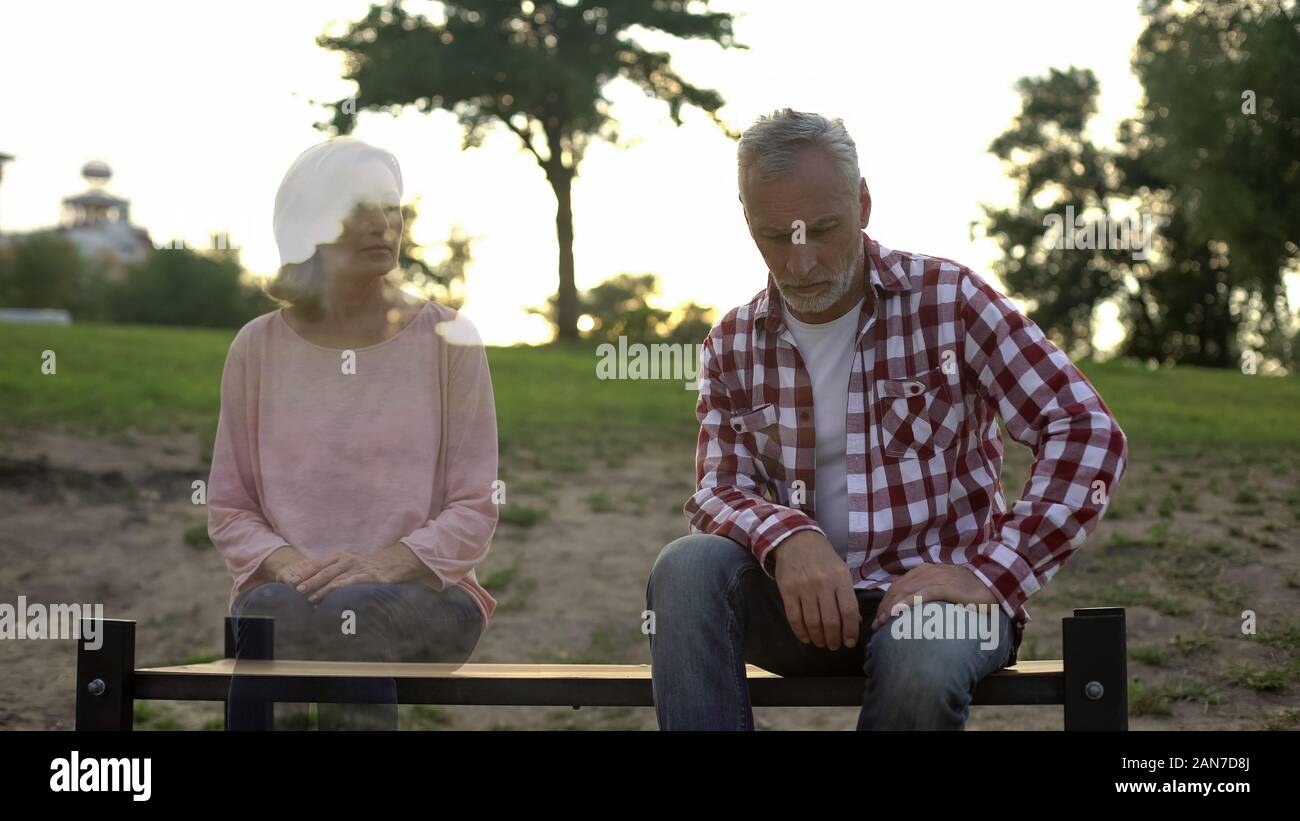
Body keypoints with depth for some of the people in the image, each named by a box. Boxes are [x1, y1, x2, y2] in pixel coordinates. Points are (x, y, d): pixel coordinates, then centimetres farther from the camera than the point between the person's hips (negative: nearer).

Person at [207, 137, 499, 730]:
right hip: (287, 591, 2)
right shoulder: (258, 348, 7)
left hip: (421, 593, -1)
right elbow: (228, 509, 8)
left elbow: (474, 511, -1)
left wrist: (383, 565, -18)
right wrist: (288, 564, -14)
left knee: (357, 614, -36)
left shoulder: (447, 340, 2)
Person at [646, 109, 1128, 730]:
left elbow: (1088, 433, -11)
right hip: (809, 599, 3)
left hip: (935, 590, -3)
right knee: (688, 567, -27)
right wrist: (787, 536, -25)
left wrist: (991, 574, -21)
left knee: (919, 663, -37)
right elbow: (721, 491, -1)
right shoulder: (732, 345, 6)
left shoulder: (948, 299, -5)